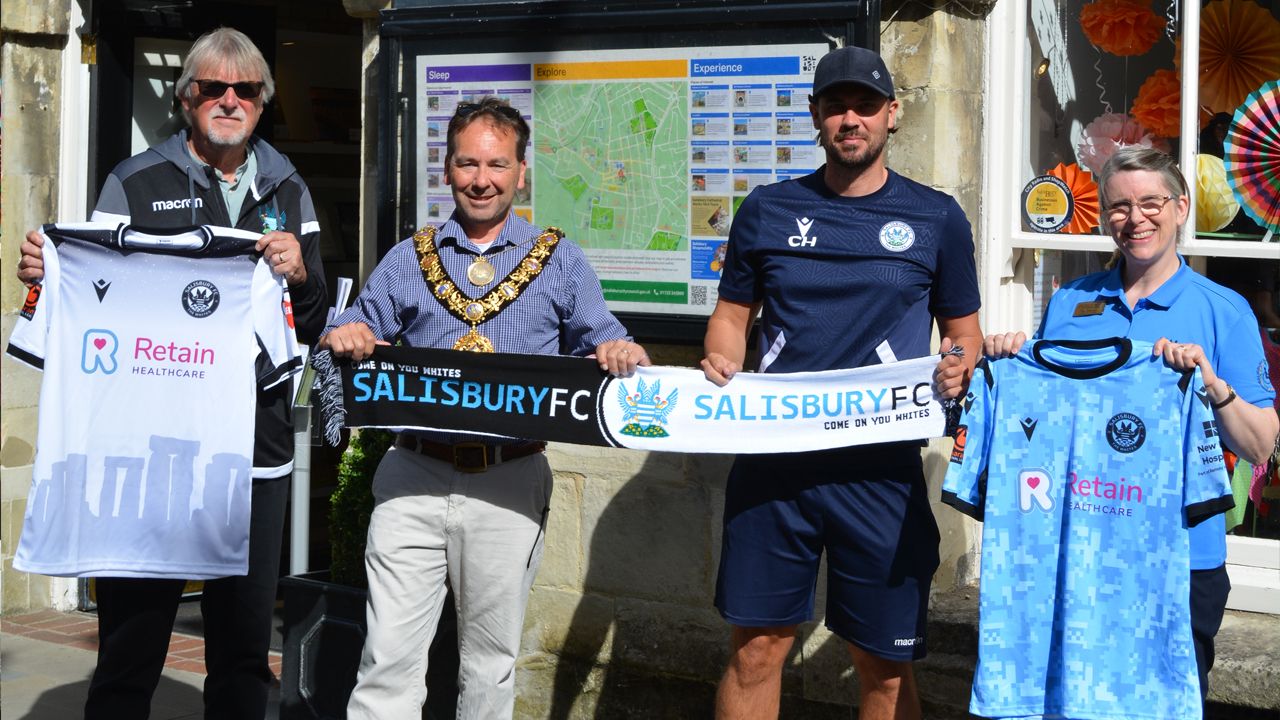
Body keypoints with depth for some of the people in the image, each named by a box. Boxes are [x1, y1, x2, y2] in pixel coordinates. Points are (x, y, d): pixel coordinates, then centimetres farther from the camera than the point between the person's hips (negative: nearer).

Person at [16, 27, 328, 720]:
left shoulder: (287, 192, 13)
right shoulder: (135, 183, 3)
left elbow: (312, 325, 12)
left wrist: (299, 273, -8)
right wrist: (47, 275, -18)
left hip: (256, 451, 3)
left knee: (245, 648, 11)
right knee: (130, 643, 2)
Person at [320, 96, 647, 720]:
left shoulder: (559, 261, 9)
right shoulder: (407, 260, 12)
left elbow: (603, 344, 8)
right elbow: (357, 334, 15)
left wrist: (621, 355, -15)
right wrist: (343, 338, -9)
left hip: (510, 485, 0)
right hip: (414, 477, 0)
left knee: (491, 662, 8)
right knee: (389, 657, -7)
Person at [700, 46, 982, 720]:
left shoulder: (935, 217, 5)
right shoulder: (767, 210, 8)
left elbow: (964, 330, 13)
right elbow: (732, 315, 15)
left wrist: (958, 368, -10)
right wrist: (719, 360, -7)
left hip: (882, 463, -1)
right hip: (772, 459, 1)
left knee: (886, 665, 5)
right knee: (755, 648, 4)